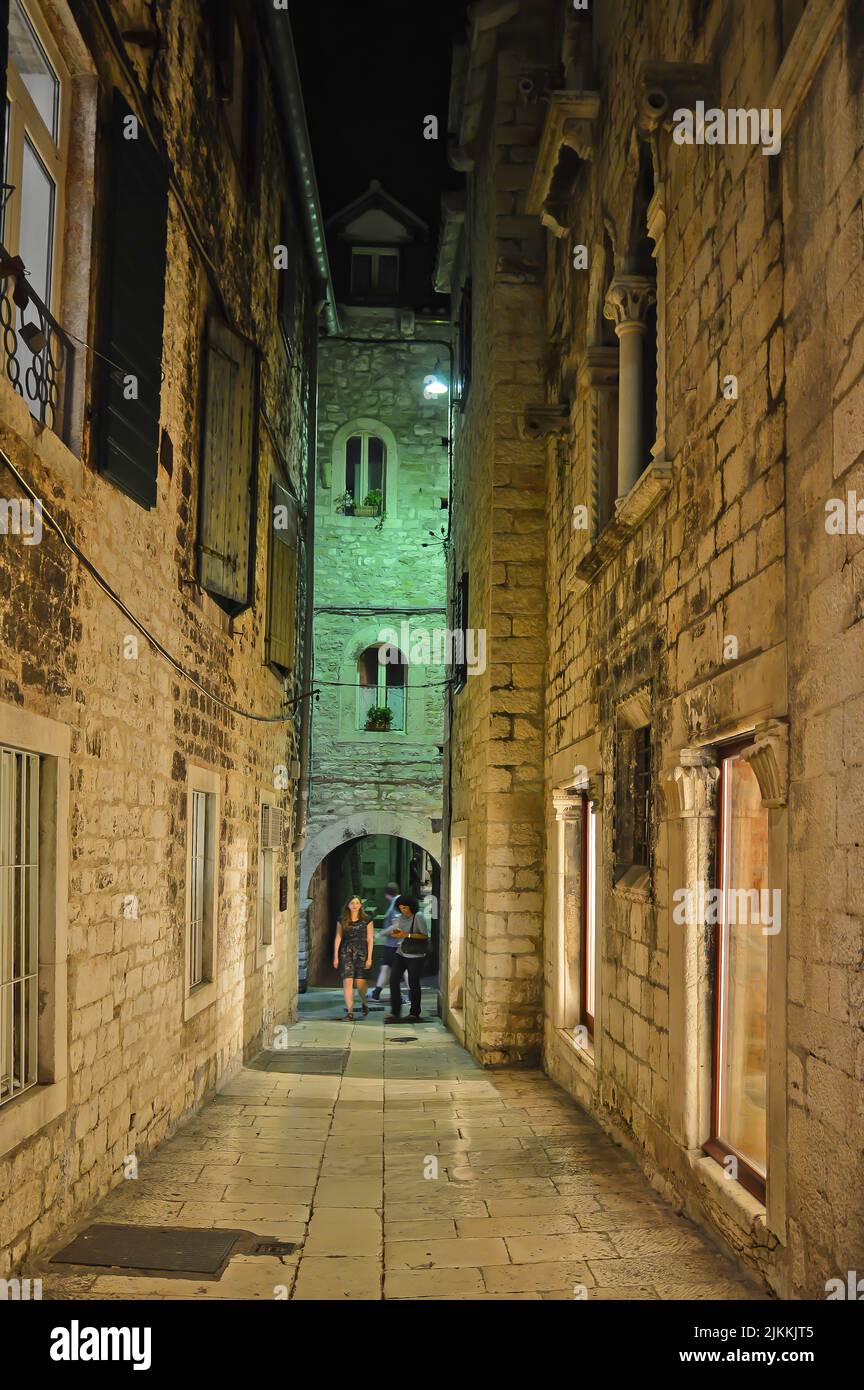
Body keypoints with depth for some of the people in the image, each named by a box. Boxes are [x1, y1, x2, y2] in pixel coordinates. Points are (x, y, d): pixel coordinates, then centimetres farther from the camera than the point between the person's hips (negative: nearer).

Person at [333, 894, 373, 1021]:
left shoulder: (367, 921, 2)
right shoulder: (342, 920, 6)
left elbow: (369, 940, 2)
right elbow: (338, 938, 9)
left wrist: (369, 958, -3)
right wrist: (335, 957, 6)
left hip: (361, 952, -1)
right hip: (346, 953, 1)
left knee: (360, 982, -2)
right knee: (347, 981, -9)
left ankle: (364, 1003, 30)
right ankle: (350, 1012, -7)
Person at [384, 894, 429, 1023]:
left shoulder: (418, 917, -11)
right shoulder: (401, 918, 9)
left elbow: (425, 935, -16)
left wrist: (408, 935, -22)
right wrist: (395, 934, -3)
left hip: (415, 956, -6)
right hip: (401, 953, 6)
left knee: (413, 984, 0)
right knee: (393, 980, -4)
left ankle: (414, 1013, 14)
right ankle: (395, 1012, 0)